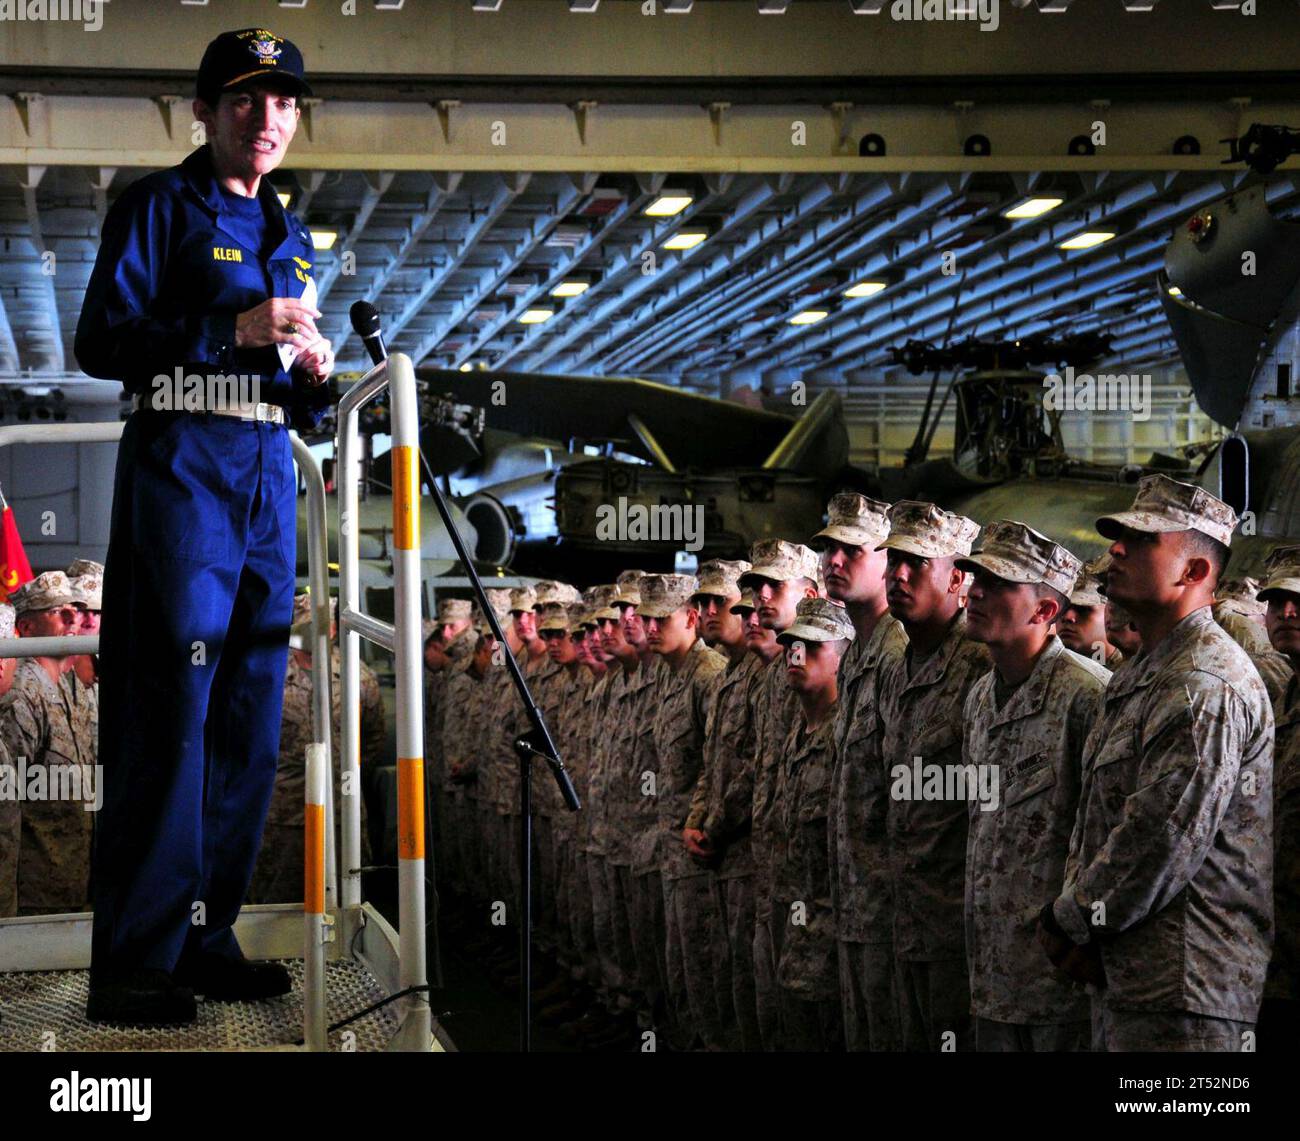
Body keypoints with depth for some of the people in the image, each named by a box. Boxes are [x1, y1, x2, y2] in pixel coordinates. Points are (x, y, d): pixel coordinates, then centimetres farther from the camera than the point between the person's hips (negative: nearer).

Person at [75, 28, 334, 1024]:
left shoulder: (289, 237, 23)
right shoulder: (160, 206, 2)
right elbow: (102, 341, -8)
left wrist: (314, 378, 3)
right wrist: (231, 330, -16)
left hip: (269, 475, 7)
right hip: (181, 466, -7)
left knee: (248, 721, 5)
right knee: (168, 715, -11)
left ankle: (205, 941, 12)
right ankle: (133, 962, -8)